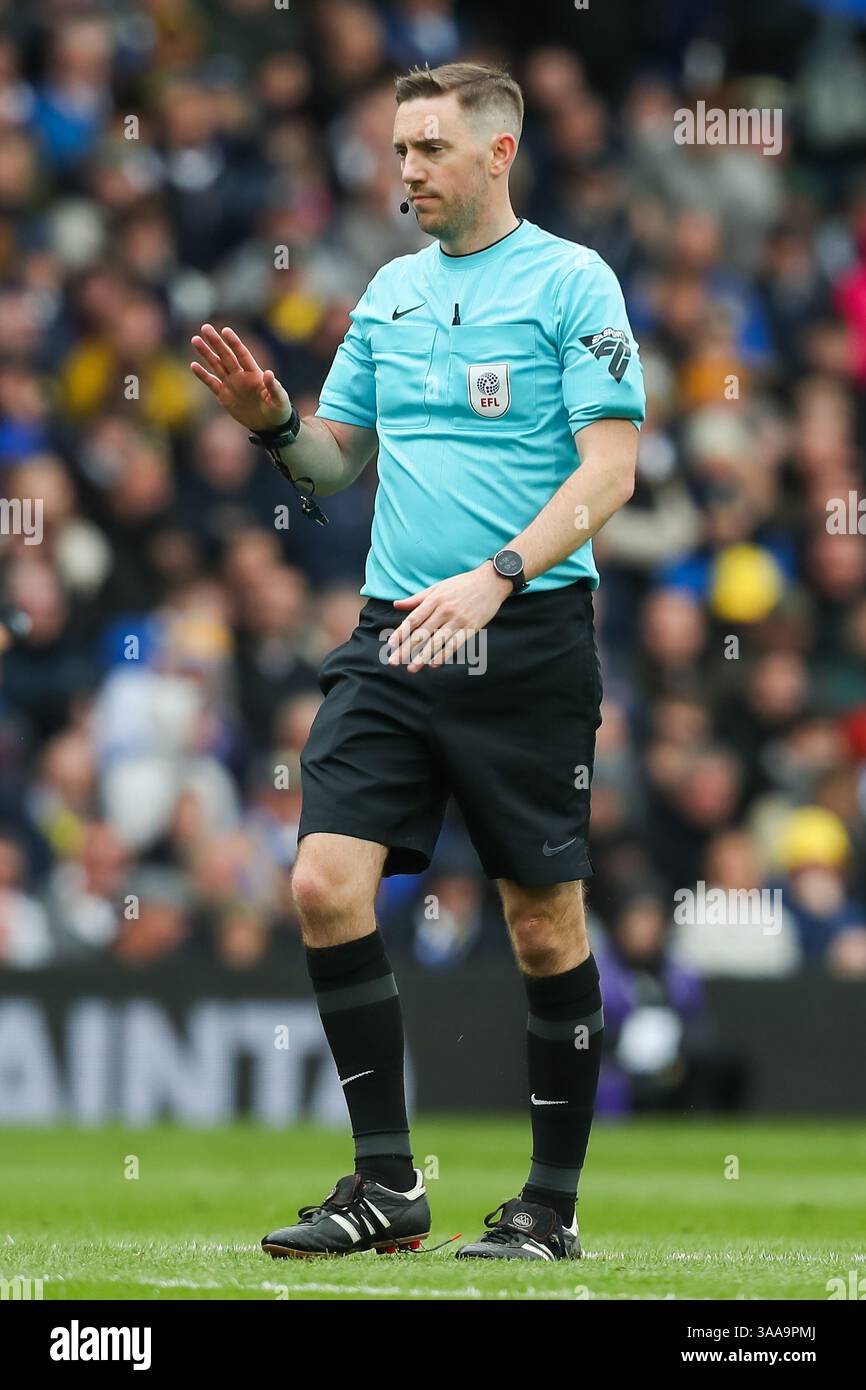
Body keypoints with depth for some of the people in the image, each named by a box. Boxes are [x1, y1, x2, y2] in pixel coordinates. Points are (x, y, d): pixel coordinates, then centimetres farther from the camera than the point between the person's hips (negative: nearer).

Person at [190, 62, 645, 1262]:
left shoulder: (571, 282, -4)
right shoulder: (391, 292, 15)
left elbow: (610, 467, -12)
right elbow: (336, 462, 22)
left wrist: (494, 579, -23)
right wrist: (270, 420, 0)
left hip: (527, 639, -5)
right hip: (392, 641, 5)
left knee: (545, 925, 2)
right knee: (326, 884, -8)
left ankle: (552, 1206, 12)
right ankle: (386, 1187, 1)